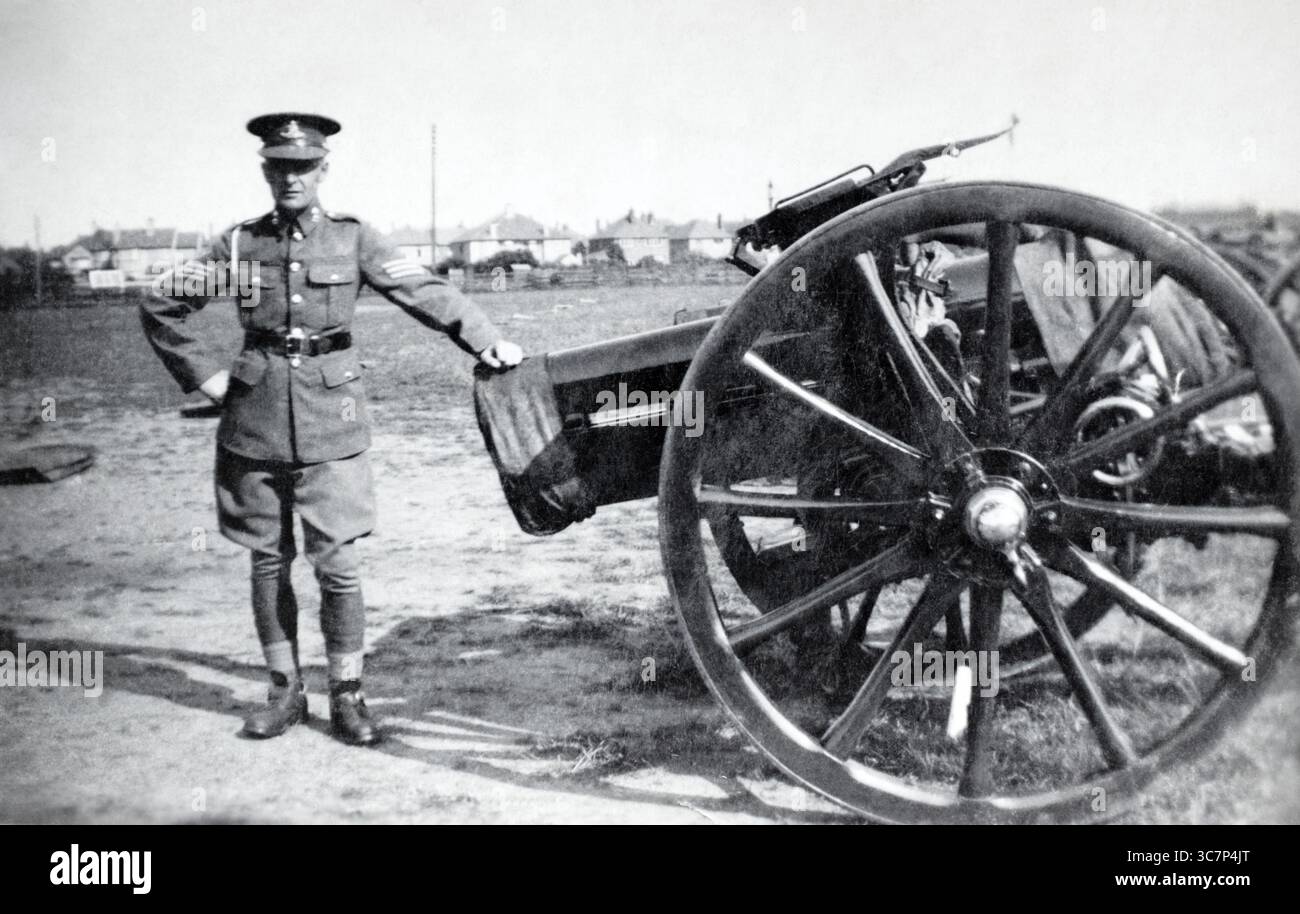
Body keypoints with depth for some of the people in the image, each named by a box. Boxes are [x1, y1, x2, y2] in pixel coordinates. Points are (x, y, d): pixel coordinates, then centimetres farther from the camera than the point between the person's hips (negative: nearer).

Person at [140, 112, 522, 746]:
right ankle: (284, 692, 23)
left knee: (336, 563, -4)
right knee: (268, 563, 9)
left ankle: (347, 696, 11)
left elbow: (424, 291, -5)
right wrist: (204, 374, 5)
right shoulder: (240, 244, 6)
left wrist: (487, 341, -17)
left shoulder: (352, 238, 3)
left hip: (331, 421, -2)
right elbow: (160, 306, 13)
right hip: (255, 422, 2)